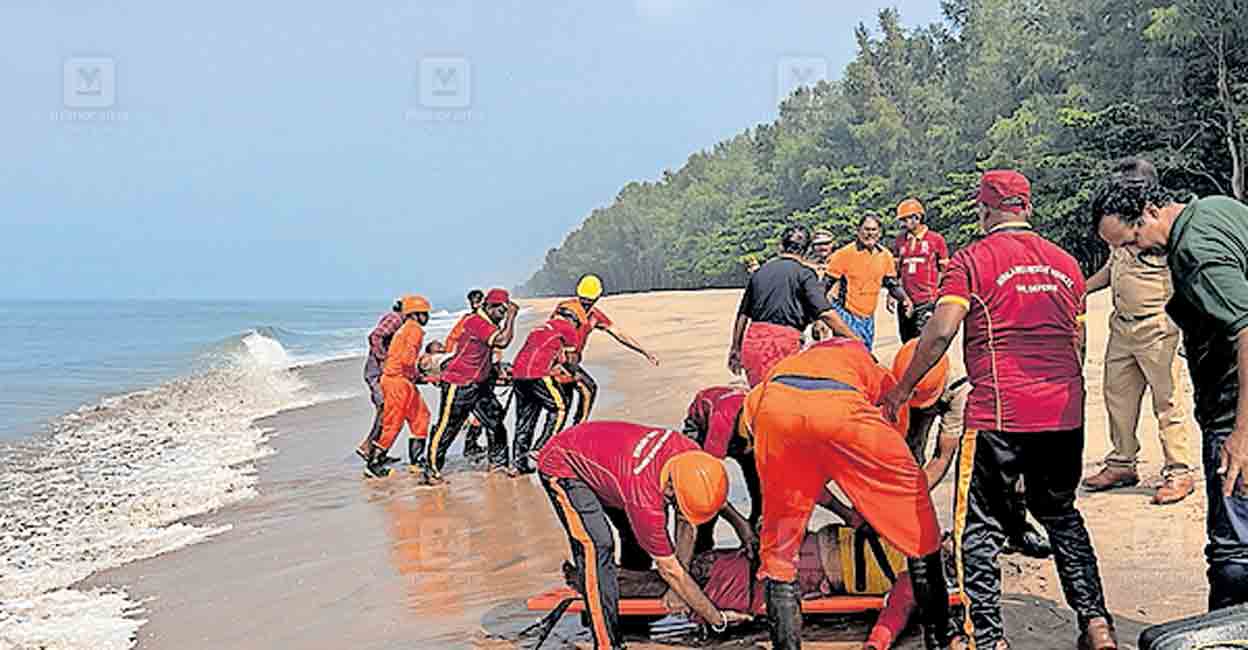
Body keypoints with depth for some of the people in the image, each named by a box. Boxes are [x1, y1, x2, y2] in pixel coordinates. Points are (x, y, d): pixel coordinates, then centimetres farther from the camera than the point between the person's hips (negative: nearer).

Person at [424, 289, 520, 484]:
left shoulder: (490, 325, 8)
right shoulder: (476, 322, -22)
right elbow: (503, 341, -31)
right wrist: (511, 317, -22)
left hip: (479, 384, 9)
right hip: (458, 385, -9)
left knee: (495, 421, 10)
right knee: (447, 427, -2)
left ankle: (498, 462, 22)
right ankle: (432, 470, 7)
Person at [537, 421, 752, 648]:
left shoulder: (692, 453, -21)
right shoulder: (645, 498, -39)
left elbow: (686, 521, 1)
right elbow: (669, 571, -27)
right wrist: (718, 620, -21)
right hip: (562, 465, -8)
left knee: (641, 537, 9)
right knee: (596, 546, -24)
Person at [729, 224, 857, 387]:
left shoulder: (761, 271, 15)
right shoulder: (804, 273, -1)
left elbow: (742, 315, 19)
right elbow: (826, 313, -12)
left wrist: (735, 349, 28)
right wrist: (854, 340, -8)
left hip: (752, 343, 6)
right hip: (783, 343, -5)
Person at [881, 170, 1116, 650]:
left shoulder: (974, 259, -3)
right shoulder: (1065, 262, 15)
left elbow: (941, 331, -12)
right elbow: (1078, 345, 21)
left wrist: (900, 391, -3)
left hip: (999, 414, -6)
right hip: (1064, 413, 6)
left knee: (978, 526, 4)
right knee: (1062, 516, 22)